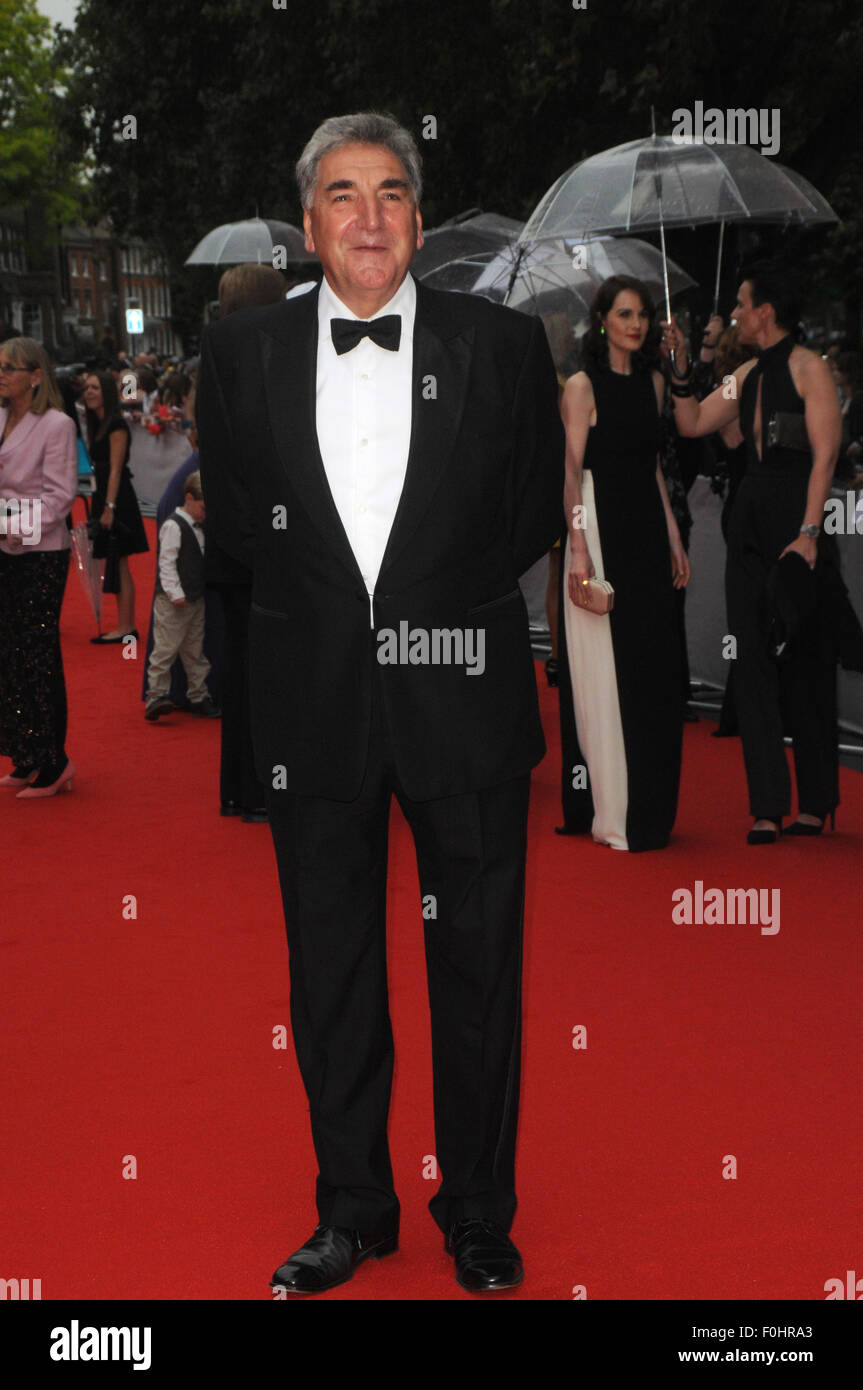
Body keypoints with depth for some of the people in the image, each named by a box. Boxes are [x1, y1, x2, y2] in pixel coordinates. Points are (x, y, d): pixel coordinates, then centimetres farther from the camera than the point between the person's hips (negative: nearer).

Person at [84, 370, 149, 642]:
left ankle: (125, 627, -7)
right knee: (114, 566, 9)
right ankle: (127, 626, 12)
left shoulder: (116, 425, -11)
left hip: (118, 499, -9)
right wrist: (100, 506, 15)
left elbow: (115, 470, -16)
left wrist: (109, 507, -20)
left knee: (119, 564, -8)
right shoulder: (97, 425, 16)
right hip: (103, 497, 9)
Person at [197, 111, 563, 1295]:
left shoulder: (505, 345, 1)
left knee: (479, 968, 7)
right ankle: (354, 1210, 26)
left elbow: (536, 515, 6)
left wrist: (433, 608, -2)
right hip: (313, 700, 1)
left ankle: (478, 1217, 24)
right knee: (330, 972, 10)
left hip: (463, 694, -1)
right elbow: (232, 515, 11)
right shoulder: (241, 353, 4)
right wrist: (331, 602, 1)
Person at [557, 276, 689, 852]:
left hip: (646, 533, 7)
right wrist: (578, 547, -18)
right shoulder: (583, 386, -5)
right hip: (601, 529, -7)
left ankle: (647, 806, 17)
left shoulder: (652, 381, 14)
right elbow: (571, 471, -10)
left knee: (653, 669, 8)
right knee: (604, 669, -3)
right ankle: (609, 812, 3)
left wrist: (673, 536, 14)